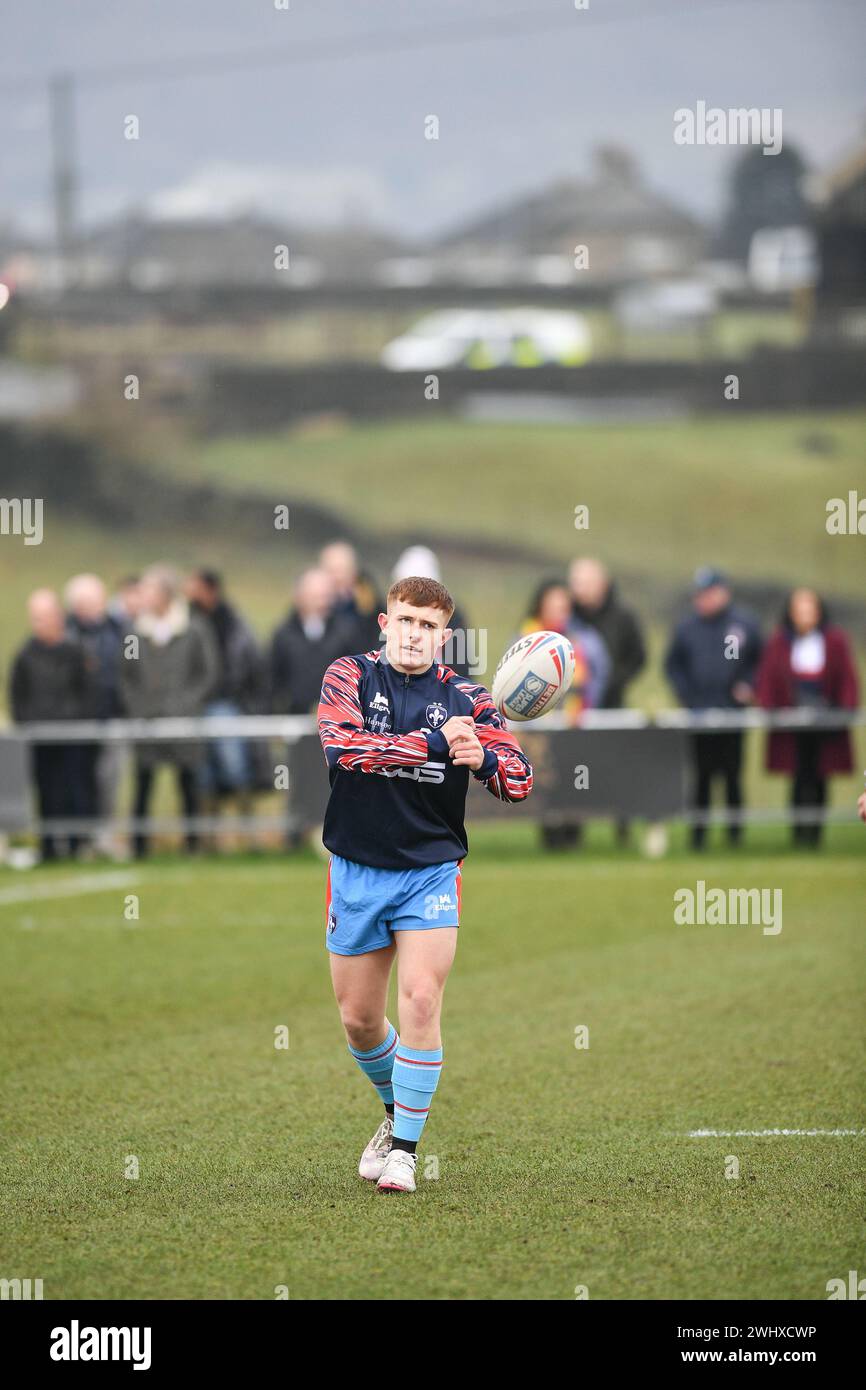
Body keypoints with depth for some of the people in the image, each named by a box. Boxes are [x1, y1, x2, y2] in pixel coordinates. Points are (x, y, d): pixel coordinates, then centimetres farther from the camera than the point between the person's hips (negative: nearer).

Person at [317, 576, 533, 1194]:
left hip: (431, 873, -1)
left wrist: (484, 758, -30)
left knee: (421, 1001, -15)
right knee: (359, 1019, 8)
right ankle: (395, 1112, 36)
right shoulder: (350, 675, -3)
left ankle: (405, 1147, -5)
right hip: (357, 870, 1)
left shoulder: (465, 698, 0)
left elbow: (520, 780, -6)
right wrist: (434, 743, -31)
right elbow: (342, 744, -23)